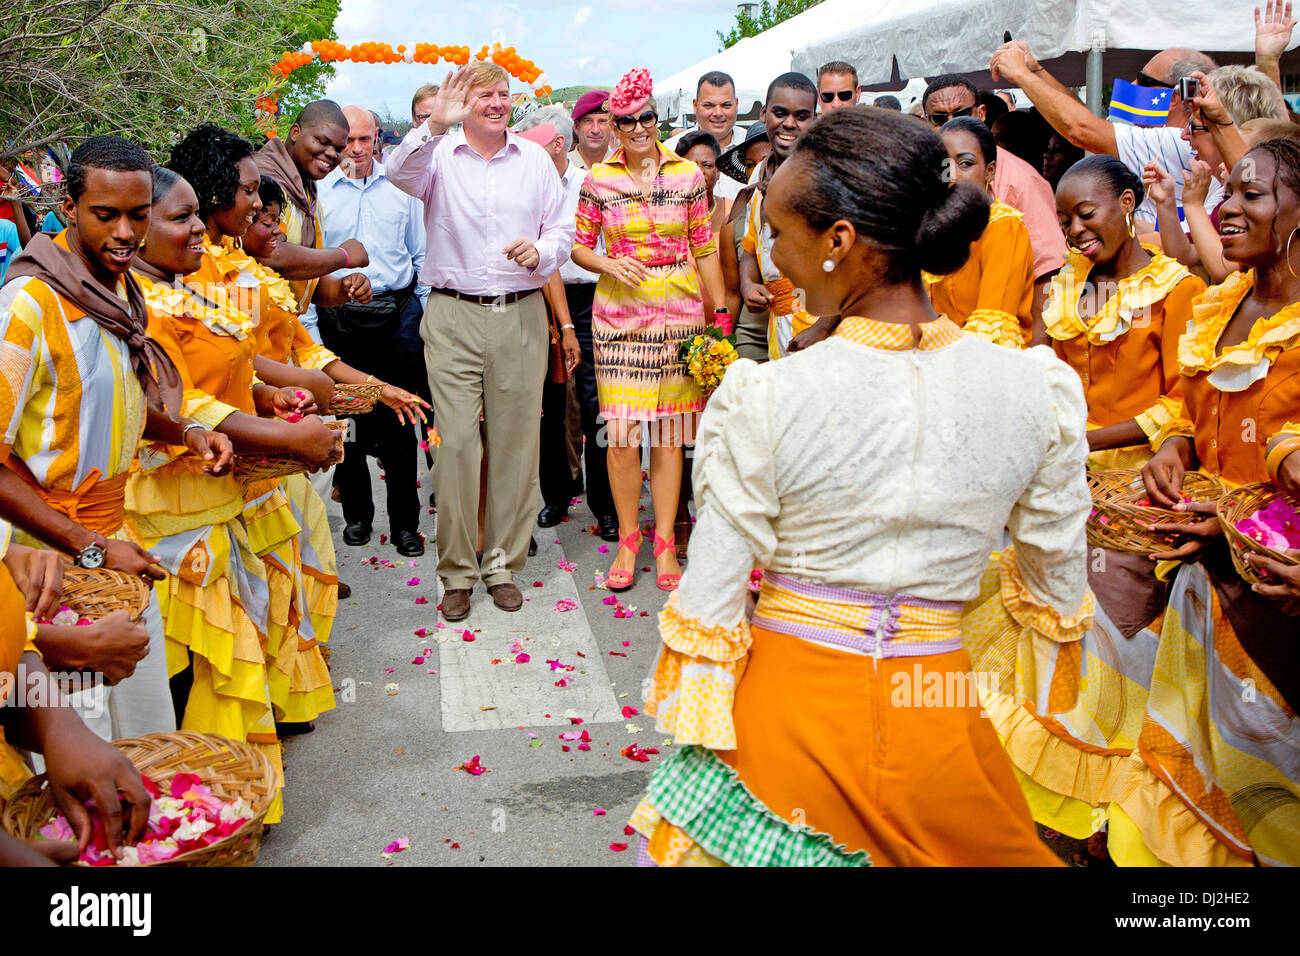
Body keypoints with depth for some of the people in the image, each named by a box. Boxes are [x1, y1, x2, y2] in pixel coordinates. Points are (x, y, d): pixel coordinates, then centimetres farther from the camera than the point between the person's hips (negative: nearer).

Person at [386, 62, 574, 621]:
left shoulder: (535, 159, 13)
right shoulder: (439, 155, 3)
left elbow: (562, 231, 15)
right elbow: (400, 174, -19)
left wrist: (541, 250, -7)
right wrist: (434, 127, -35)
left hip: (521, 317, 3)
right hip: (453, 317, -2)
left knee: (515, 442, 5)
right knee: (456, 443, -4)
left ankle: (504, 564, 18)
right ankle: (457, 572, 9)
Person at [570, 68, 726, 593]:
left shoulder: (687, 173, 5)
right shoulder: (598, 179, 4)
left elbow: (705, 250, 8)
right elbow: (579, 246, 10)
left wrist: (721, 317, 6)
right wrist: (609, 264, -11)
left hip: (679, 309, 1)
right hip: (618, 311, 0)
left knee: (670, 430, 2)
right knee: (621, 430, -5)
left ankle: (665, 543, 13)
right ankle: (627, 540, 12)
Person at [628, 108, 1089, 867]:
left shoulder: (761, 402, -18)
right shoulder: (1040, 390, -8)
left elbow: (708, 610, -11)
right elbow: (1059, 593, 5)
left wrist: (691, 720, 6)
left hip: (786, 713, -2)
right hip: (937, 722, 3)